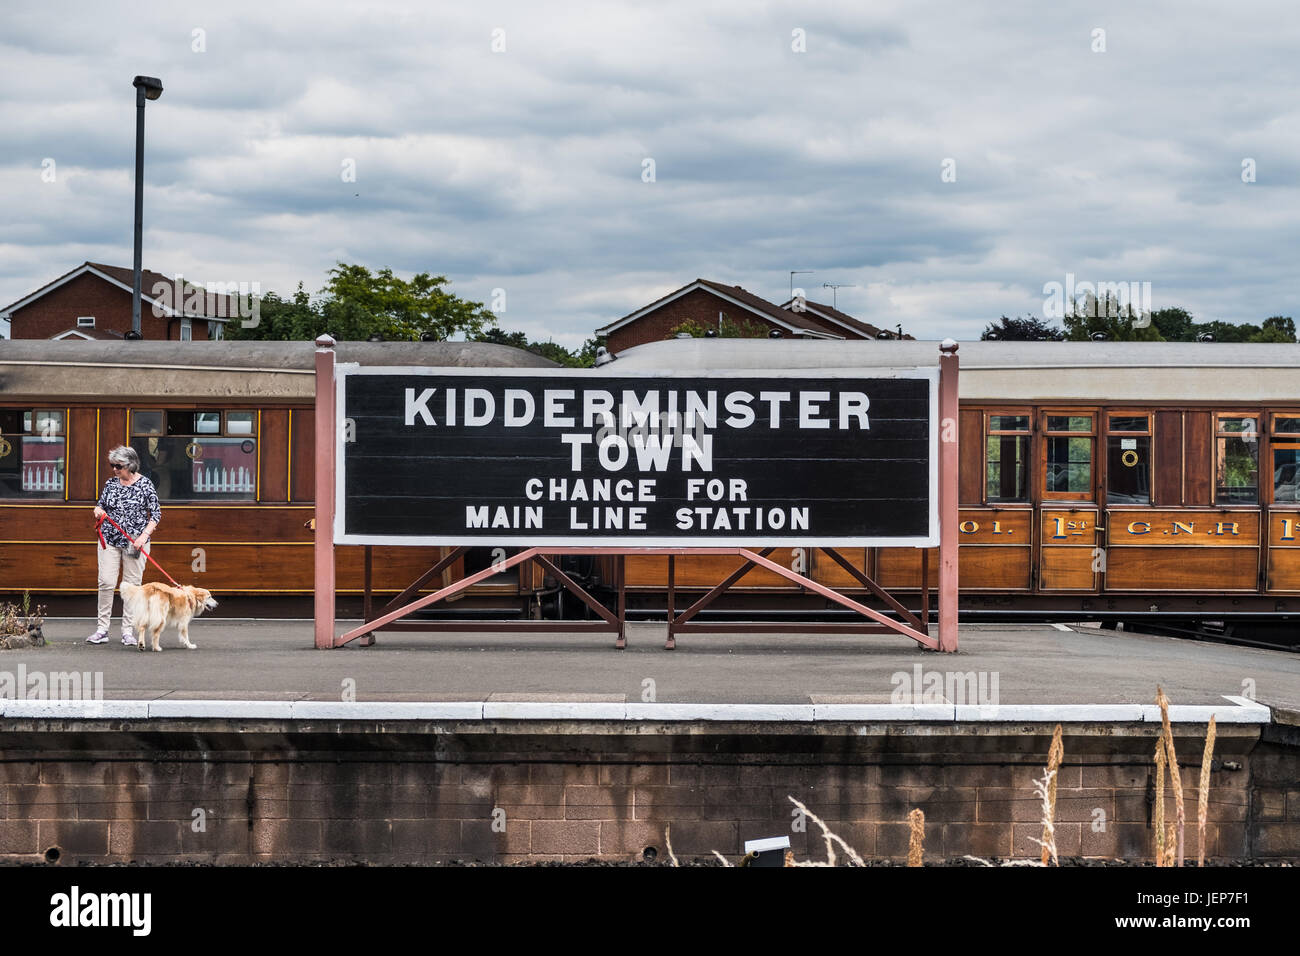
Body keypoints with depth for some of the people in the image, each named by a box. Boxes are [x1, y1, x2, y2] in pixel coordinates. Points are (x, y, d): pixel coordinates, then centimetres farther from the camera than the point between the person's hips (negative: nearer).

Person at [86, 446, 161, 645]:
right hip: (110, 539, 3)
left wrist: (145, 535, -13)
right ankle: (102, 629, 1)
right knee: (106, 582, -5)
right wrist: (98, 510, -5)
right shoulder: (111, 483, 8)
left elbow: (156, 514, -2)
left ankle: (128, 631, 5)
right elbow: (102, 504, 20)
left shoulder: (145, 485, -3)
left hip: (135, 541, -3)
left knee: (132, 584, -1)